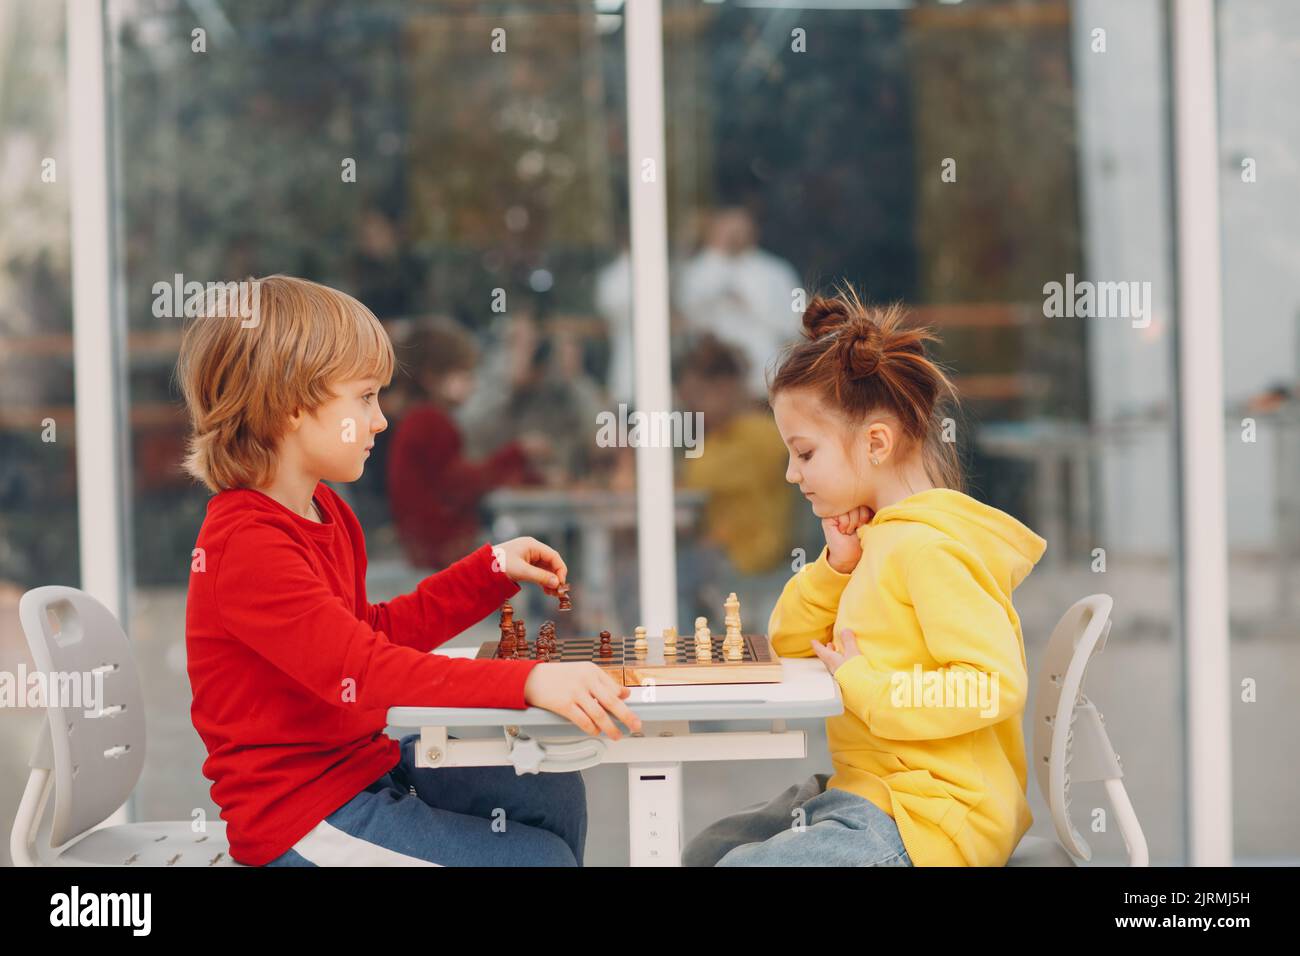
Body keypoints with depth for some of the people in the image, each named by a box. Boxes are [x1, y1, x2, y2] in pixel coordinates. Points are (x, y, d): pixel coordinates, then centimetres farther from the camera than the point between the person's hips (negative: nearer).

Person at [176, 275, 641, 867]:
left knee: (554, 795, 15)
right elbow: (363, 671, -36)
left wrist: (493, 569, 11)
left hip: (362, 760, 10)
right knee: (539, 859, -10)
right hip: (303, 814, -10)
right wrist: (527, 682, -44)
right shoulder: (248, 546, -26)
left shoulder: (322, 510, 8)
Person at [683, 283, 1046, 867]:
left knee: (742, 863, -18)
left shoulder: (929, 550, -19)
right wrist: (838, 566, 2)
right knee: (708, 850, 14)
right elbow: (788, 643, 19)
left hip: (931, 820, -11)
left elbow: (996, 682, -28)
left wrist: (867, 687, -21)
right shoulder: (880, 537, 13)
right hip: (868, 791, 11)